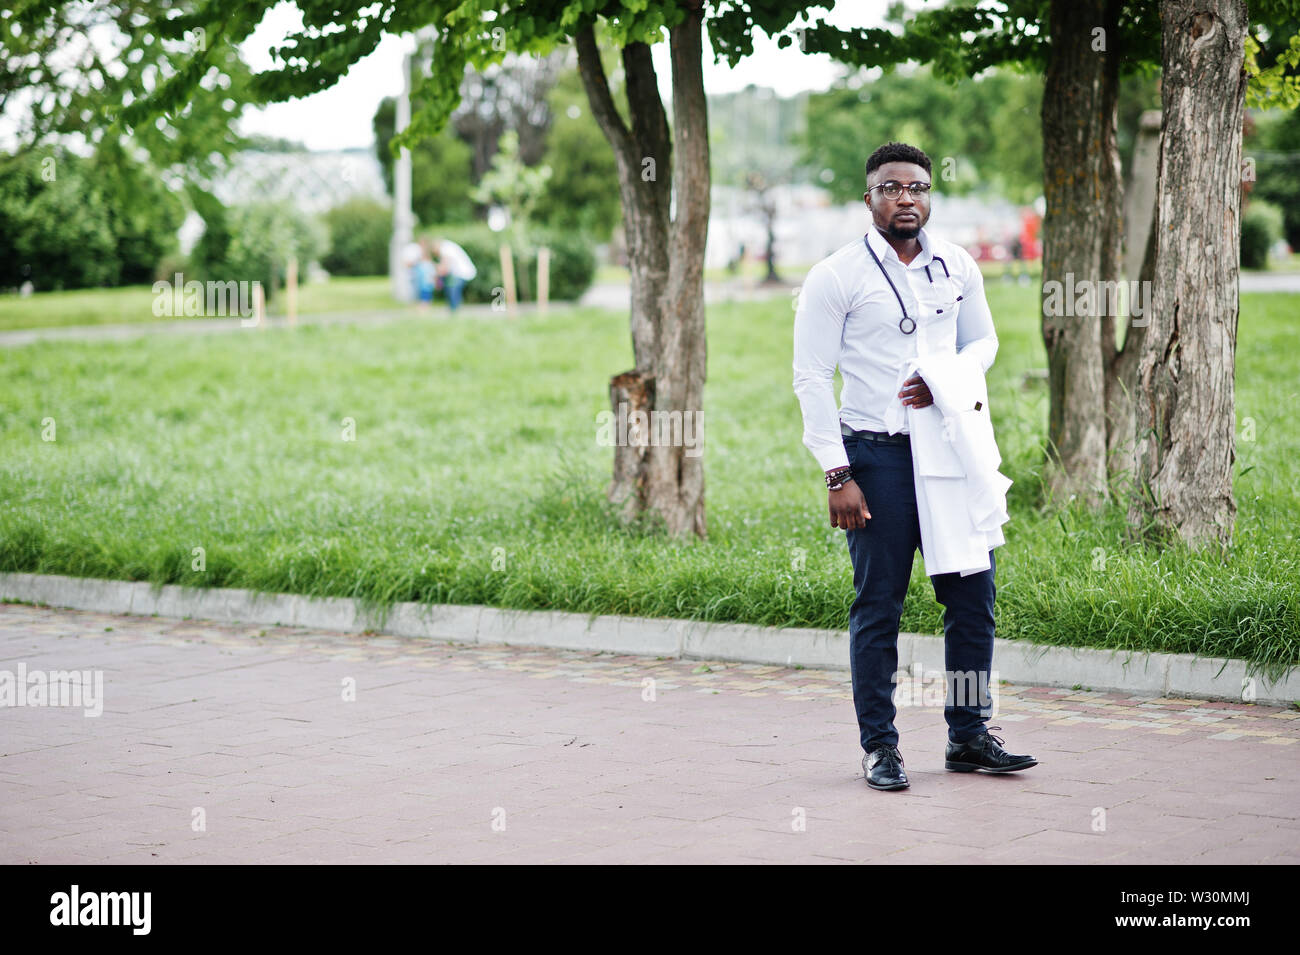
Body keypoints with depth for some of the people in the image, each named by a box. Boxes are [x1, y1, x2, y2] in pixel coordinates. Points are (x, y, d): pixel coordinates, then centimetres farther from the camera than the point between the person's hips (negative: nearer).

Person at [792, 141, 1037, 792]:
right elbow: (811, 377, -6)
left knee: (974, 592, 5)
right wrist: (838, 475, -11)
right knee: (879, 605, -1)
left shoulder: (958, 267, 8)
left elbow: (983, 341, 20)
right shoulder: (837, 275, -5)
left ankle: (968, 738, 18)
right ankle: (879, 747, 10)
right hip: (876, 455, -4)